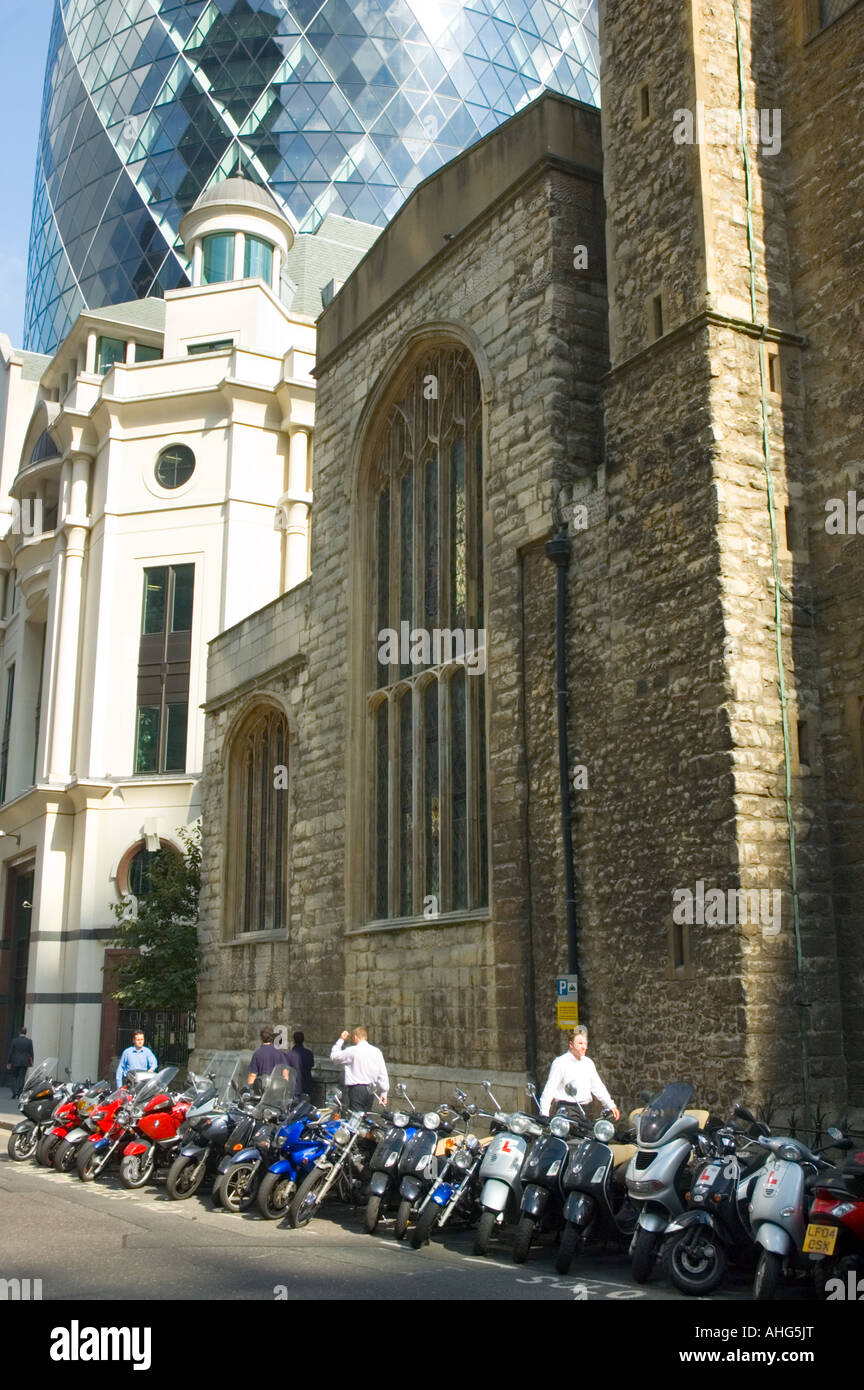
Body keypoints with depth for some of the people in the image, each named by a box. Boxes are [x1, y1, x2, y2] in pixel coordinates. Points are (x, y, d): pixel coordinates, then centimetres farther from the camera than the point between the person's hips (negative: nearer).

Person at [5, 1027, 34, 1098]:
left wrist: (8, 1063, 3)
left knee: (14, 1077, 12)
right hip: (24, 1062, 0)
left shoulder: (14, 1040, -3)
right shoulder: (29, 1041, -2)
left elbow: (10, 1052, -2)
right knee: (21, 1078, 6)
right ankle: (19, 1094, 2)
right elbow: (31, 1053, 0)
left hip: (15, 1062, 0)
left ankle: (14, 1092, -1)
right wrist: (31, 1062, 10)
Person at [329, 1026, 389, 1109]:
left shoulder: (352, 1051, -7)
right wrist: (384, 1093, 12)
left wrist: (341, 1039, 17)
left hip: (357, 1089, -5)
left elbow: (333, 1056, 7)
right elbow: (383, 1074, 6)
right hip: (371, 1090, 5)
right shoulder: (376, 1051, 6)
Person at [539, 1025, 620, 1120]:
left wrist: (611, 1105, 12)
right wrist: (544, 1114, -15)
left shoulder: (588, 1063, 15)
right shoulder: (560, 1063, -5)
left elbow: (597, 1087, 21)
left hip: (585, 1109, 6)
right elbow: (550, 1089, -8)